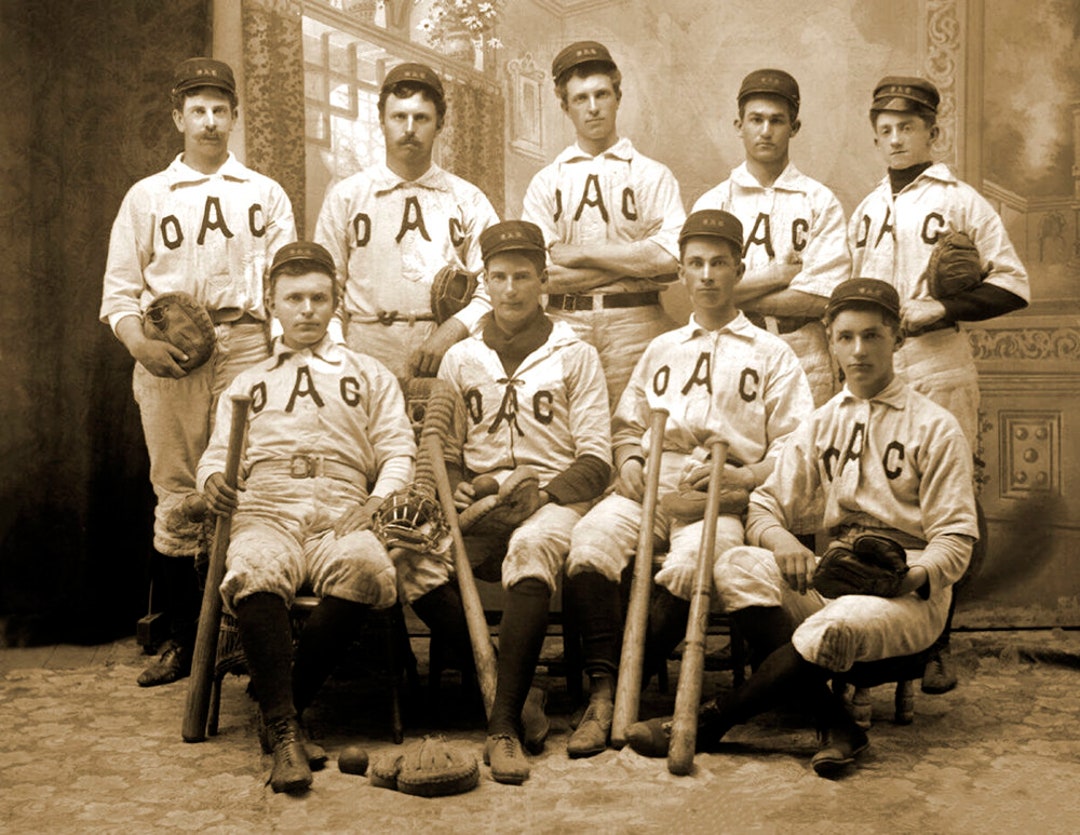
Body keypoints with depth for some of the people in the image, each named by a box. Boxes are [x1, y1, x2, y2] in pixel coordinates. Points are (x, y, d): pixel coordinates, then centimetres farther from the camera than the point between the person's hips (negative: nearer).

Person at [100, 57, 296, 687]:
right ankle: (183, 639, 9)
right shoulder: (146, 197, 17)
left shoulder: (265, 195, 17)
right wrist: (141, 343, -6)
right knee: (176, 492, 0)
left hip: (244, 344, 0)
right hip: (168, 355, 1)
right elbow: (118, 292, 13)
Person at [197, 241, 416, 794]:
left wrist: (379, 500, -6)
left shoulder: (370, 376, 26)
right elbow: (217, 455, 21)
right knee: (253, 573, -37)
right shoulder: (246, 385, 31)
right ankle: (284, 731, -33)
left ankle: (285, 703, -23)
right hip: (265, 513, 1)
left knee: (366, 568, -37)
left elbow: (399, 452, 15)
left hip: (341, 514, -1)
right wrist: (214, 480, -4)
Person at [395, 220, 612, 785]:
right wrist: (460, 498, -6)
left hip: (553, 498, -2)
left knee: (531, 547, -38)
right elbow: (445, 454, 16)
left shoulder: (575, 355, 9)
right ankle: (514, 688, -17)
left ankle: (504, 723, -37)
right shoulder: (460, 358, 17)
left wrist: (537, 493, -13)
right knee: (414, 564, -28)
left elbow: (596, 461, 3)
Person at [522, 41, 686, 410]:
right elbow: (540, 272, -3)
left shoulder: (653, 176, 7)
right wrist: (633, 261, -6)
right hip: (565, 325, 1)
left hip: (634, 324, -1)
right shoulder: (546, 182, 10)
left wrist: (579, 252, -5)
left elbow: (671, 257, -9)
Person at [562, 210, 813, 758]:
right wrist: (629, 459, 4)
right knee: (589, 542, -30)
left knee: (690, 565, -37)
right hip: (649, 485, 3)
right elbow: (626, 424, 28)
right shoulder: (660, 350, 30)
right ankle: (602, 693, -29)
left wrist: (742, 477, -12)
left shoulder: (771, 355, 16)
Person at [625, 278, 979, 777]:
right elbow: (764, 506, 8)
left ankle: (706, 727, -20)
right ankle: (836, 727, -28)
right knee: (738, 566, -24)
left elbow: (955, 539, -3)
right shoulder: (820, 425, 16)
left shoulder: (935, 427, 1)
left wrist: (915, 577, -25)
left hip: (908, 593, -5)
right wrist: (783, 544, -16)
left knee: (831, 630, -38)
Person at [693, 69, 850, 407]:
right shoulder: (712, 203, 9)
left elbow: (823, 297, -5)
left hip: (804, 358, 0)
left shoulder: (821, 202, 5)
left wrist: (738, 298, -6)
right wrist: (780, 272, -6)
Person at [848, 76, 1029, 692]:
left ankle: (938, 648, 5)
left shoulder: (961, 202, 3)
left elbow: (1013, 286, -2)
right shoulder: (866, 212, 19)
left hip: (940, 370, -5)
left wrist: (944, 309, -12)